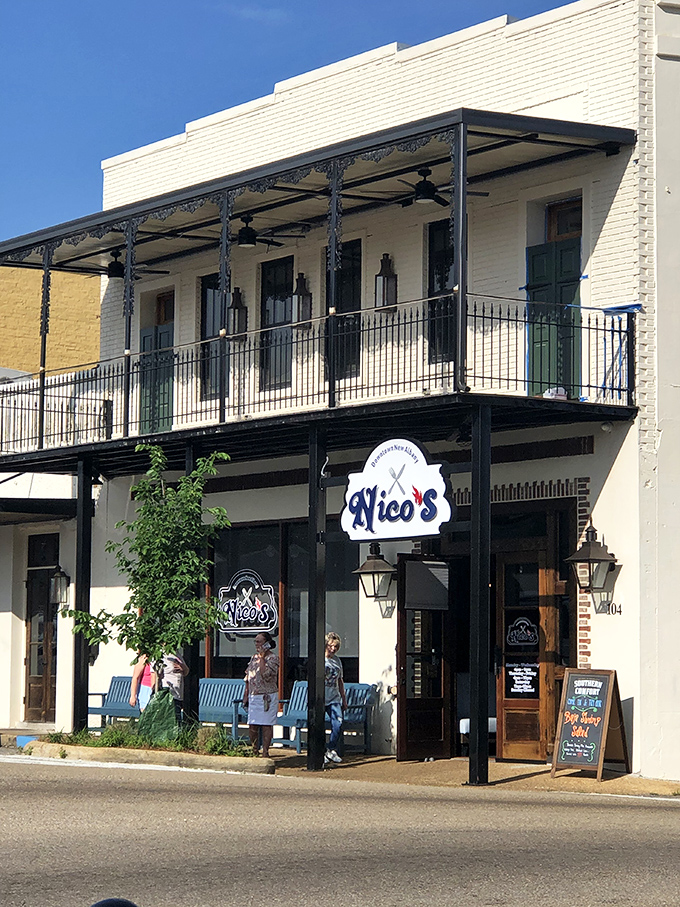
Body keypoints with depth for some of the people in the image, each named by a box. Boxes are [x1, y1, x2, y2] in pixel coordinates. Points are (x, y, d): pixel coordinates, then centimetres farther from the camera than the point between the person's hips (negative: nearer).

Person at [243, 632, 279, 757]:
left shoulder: (273, 658, -7)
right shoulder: (254, 657, 14)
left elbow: (266, 675, -23)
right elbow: (248, 677, 17)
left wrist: (262, 658, -17)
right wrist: (246, 695, 12)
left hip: (267, 697, -6)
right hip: (253, 697, 7)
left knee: (266, 724, -3)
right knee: (252, 725, 6)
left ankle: (265, 751, 2)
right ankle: (255, 751, 16)